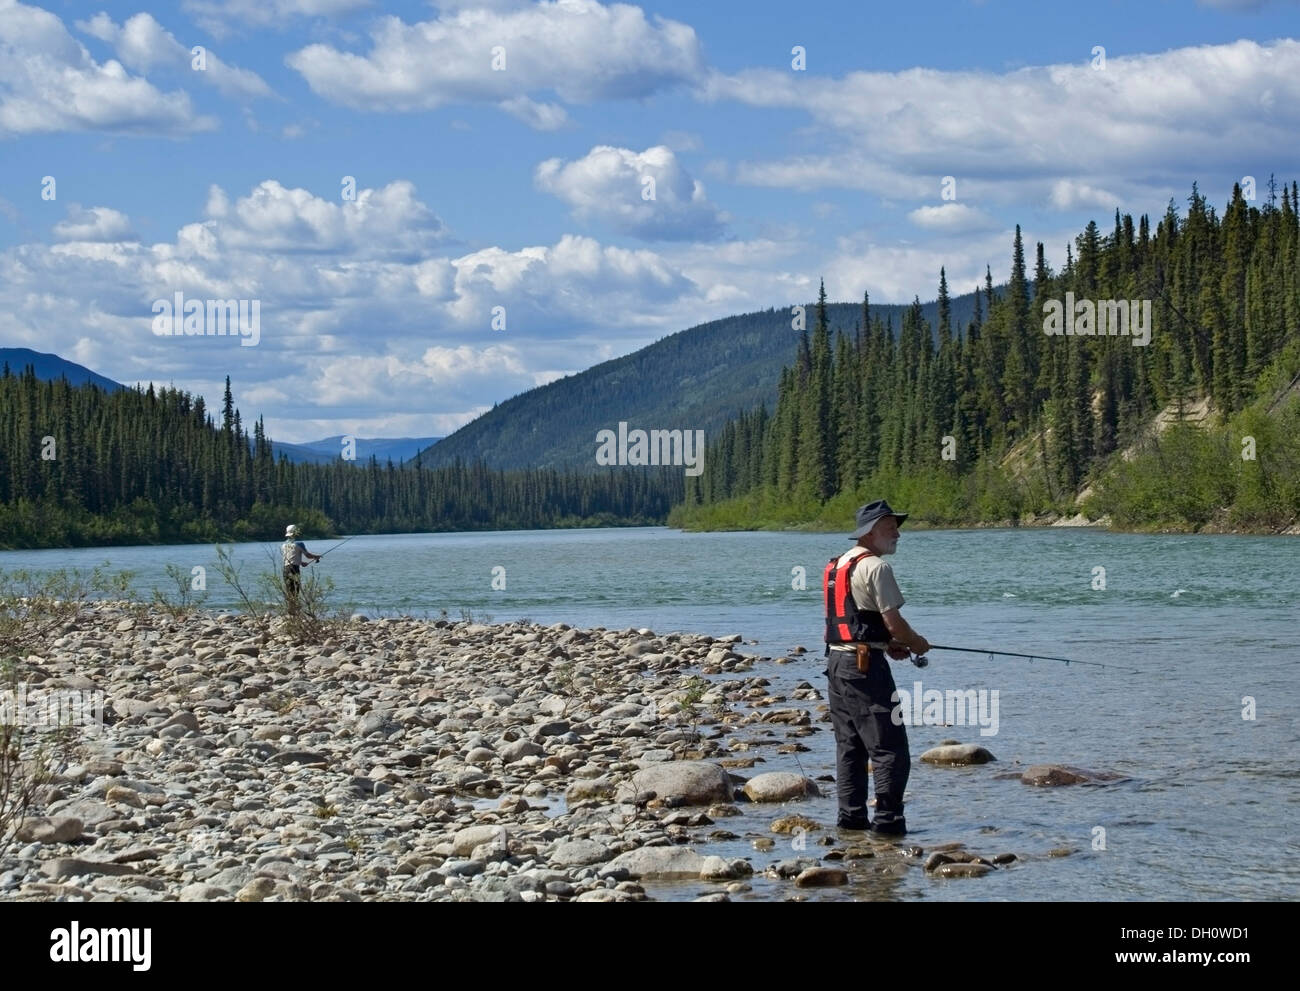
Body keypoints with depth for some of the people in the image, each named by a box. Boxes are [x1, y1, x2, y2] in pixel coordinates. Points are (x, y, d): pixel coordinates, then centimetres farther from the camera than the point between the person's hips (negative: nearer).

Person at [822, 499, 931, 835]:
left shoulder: (837, 565, 17)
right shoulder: (875, 567, -12)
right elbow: (892, 620, -15)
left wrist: (888, 644, 18)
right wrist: (916, 643, 4)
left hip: (835, 659, 9)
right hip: (864, 664, -9)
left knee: (849, 744, 13)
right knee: (889, 746, -6)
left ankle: (851, 815, 14)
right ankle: (887, 818, -8)